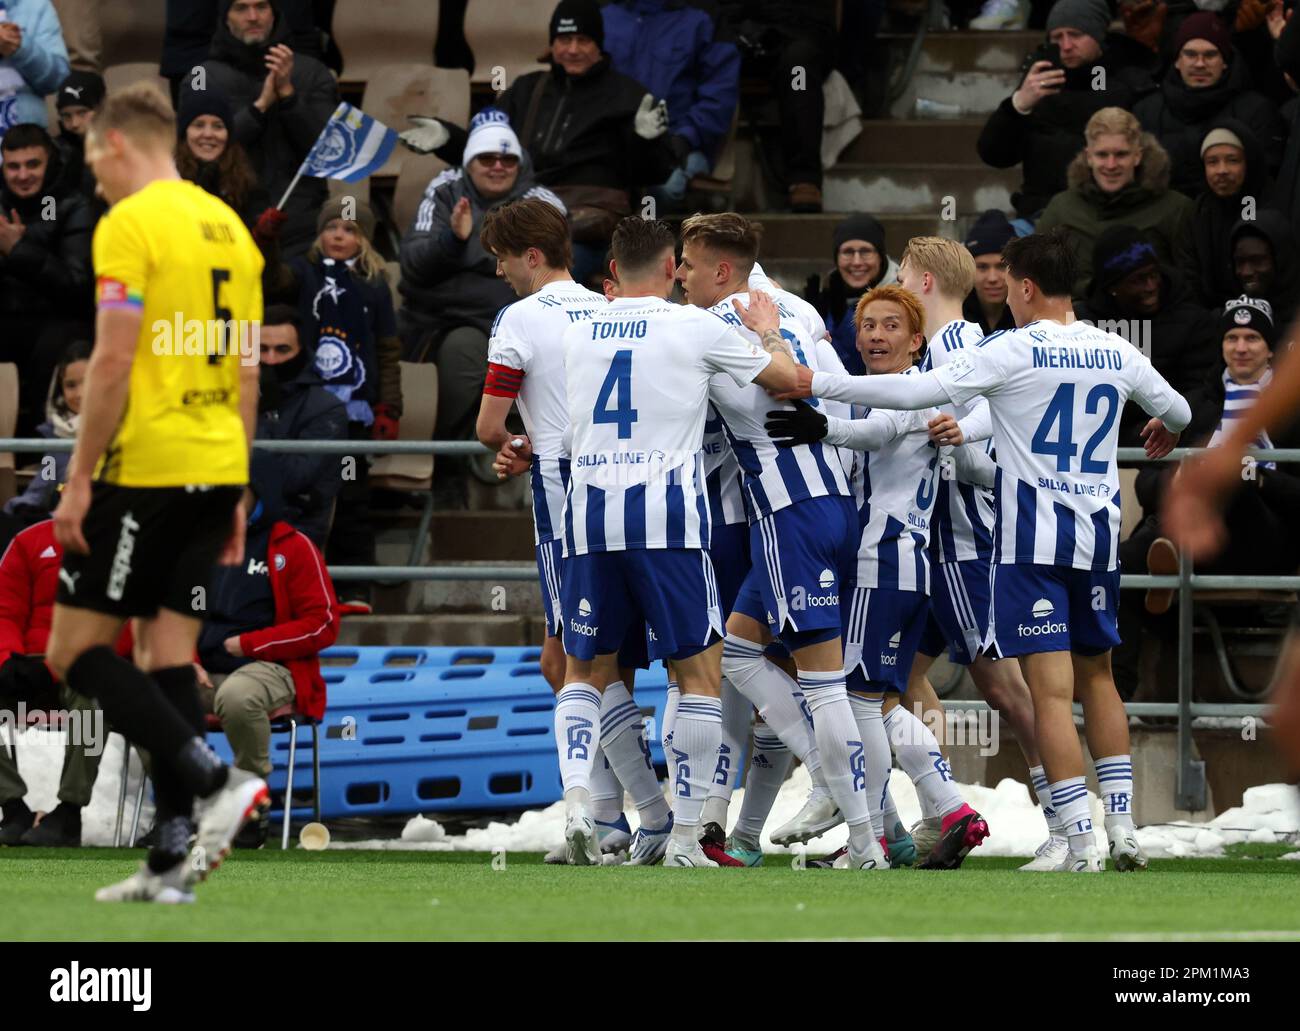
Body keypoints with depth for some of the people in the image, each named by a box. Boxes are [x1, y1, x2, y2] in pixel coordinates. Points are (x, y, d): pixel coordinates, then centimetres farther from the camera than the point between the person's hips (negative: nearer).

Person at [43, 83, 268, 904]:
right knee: (170, 654, 8)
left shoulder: (129, 226, -10)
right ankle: (172, 859, 3)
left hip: (144, 467, -8)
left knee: (75, 651, -2)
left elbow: (113, 363, -17)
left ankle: (217, 781, -17)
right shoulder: (228, 227, 15)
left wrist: (80, 479, -12)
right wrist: (236, 491, 20)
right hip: (217, 468, 8)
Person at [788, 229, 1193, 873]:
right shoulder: (1116, 354, 6)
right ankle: (1123, 828, 15)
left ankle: (1082, 844, -12)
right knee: (1096, 676, 19)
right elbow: (1177, 410, 24)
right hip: (1099, 533, 6)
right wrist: (1166, 428, 50)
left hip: (1031, 540, -5)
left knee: (1052, 692, -6)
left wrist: (818, 385, -10)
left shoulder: (1013, 351, -10)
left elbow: (919, 391, -17)